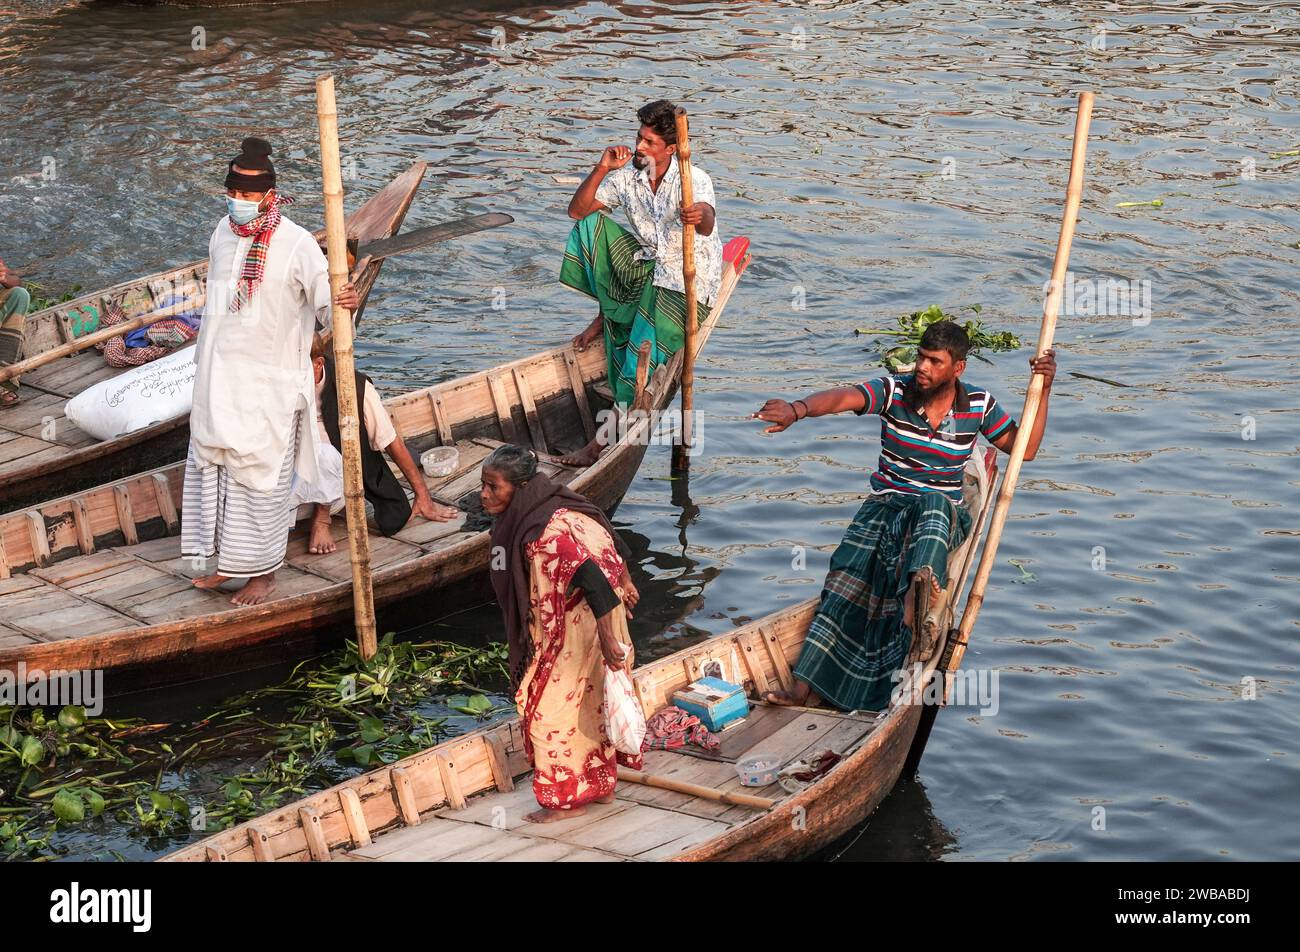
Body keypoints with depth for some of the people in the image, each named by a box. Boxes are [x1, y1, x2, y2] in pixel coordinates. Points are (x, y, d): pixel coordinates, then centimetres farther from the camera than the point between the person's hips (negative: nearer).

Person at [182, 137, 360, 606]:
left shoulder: (296, 243, -15)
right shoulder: (223, 234, 6)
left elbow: (324, 305, -19)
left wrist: (343, 304, -43)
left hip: (267, 386, -7)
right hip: (218, 380, 7)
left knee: (261, 474, 1)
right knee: (211, 465, 13)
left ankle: (263, 572, 13)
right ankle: (229, 562, 26)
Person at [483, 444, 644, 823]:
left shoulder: (543, 534, -31)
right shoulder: (552, 505, -3)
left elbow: (592, 578, -36)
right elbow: (608, 537, 9)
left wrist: (608, 641, -34)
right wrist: (623, 583, 22)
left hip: (579, 628, -10)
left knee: (554, 707, 3)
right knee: (588, 701, 21)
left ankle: (567, 798, 18)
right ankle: (601, 783, 36)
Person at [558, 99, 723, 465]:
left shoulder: (694, 180, -20)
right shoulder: (627, 175, -4)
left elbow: (707, 223, -41)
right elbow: (577, 211, -4)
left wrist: (699, 217, -66)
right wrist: (601, 170, -18)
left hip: (690, 277, -6)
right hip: (645, 263, 6)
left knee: (642, 352, -25)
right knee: (590, 226, -7)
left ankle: (604, 437, -19)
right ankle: (605, 317, 2)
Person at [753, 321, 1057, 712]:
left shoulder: (979, 405, 0)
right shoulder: (893, 390, -4)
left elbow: (1024, 448, 7)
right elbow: (844, 397, -23)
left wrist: (1043, 391, -4)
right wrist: (798, 408, -43)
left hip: (944, 513, 0)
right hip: (885, 505, 0)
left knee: (932, 505, -40)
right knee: (852, 575, -26)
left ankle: (919, 586, -72)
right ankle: (807, 687, -36)